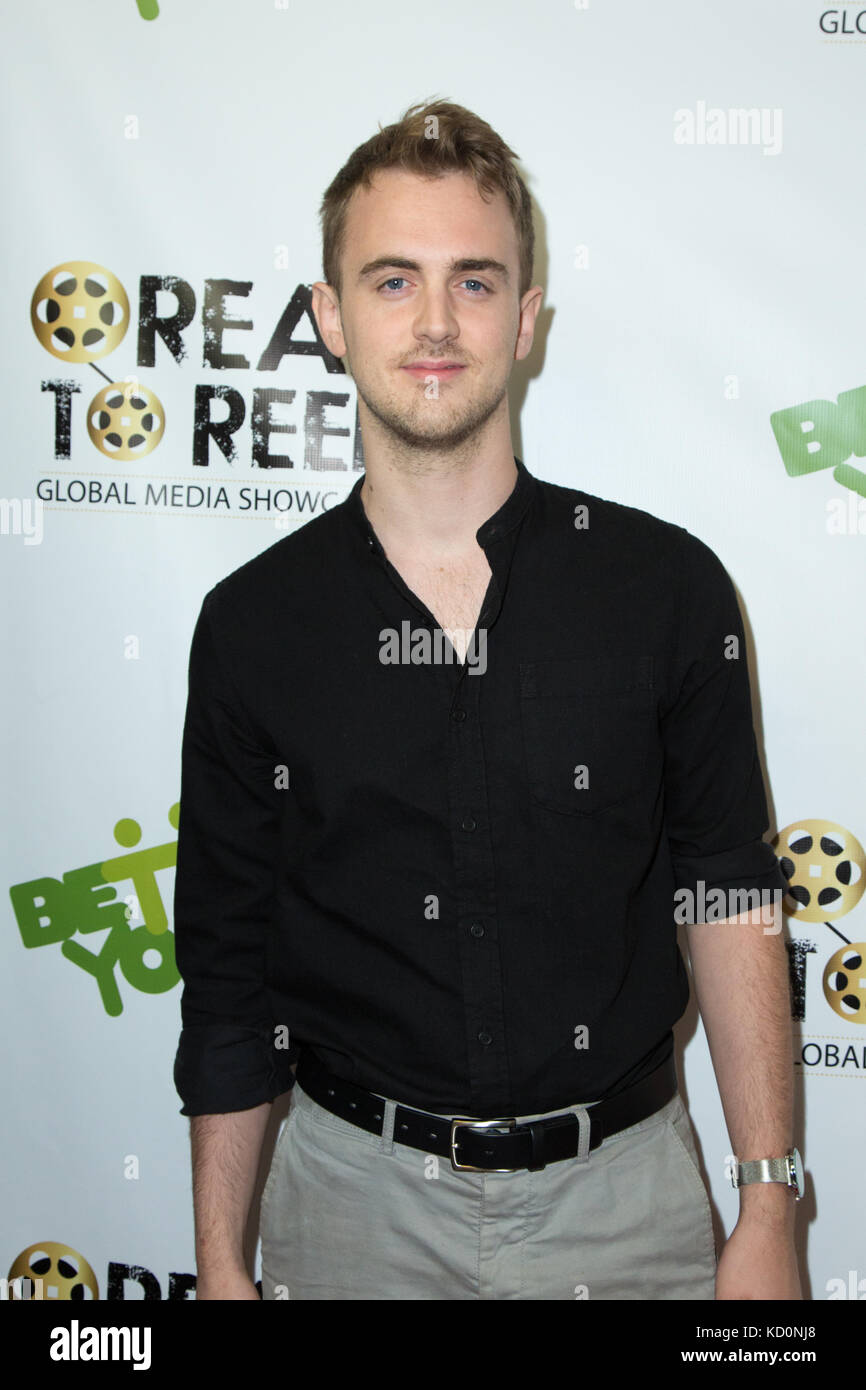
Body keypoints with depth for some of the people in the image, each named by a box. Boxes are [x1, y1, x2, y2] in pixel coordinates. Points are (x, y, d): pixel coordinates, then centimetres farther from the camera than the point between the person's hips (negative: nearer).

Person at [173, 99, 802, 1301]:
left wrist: (767, 1214, -3)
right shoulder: (254, 623, -7)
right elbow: (226, 973, -1)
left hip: (621, 1195, 0)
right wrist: (220, 1264, 3)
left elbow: (730, 901, -2)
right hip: (358, 1198, 1)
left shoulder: (669, 588, -8)